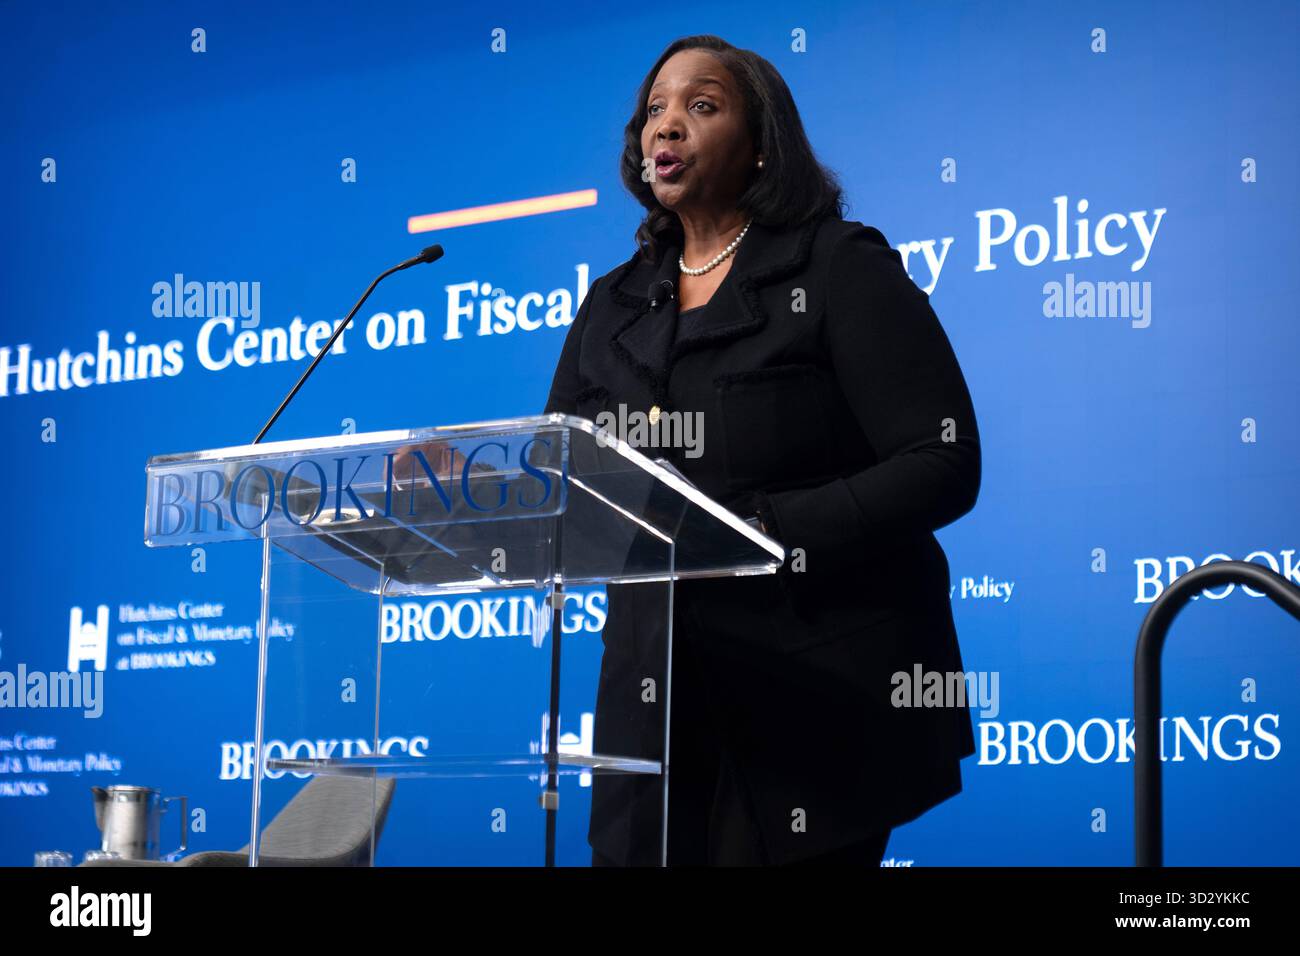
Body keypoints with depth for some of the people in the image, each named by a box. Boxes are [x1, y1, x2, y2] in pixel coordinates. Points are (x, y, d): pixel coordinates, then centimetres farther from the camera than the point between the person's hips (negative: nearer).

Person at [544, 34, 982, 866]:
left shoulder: (840, 267, -2)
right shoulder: (611, 307, 15)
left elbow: (942, 464, -11)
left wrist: (758, 529, -21)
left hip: (823, 699, -4)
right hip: (664, 698, 5)